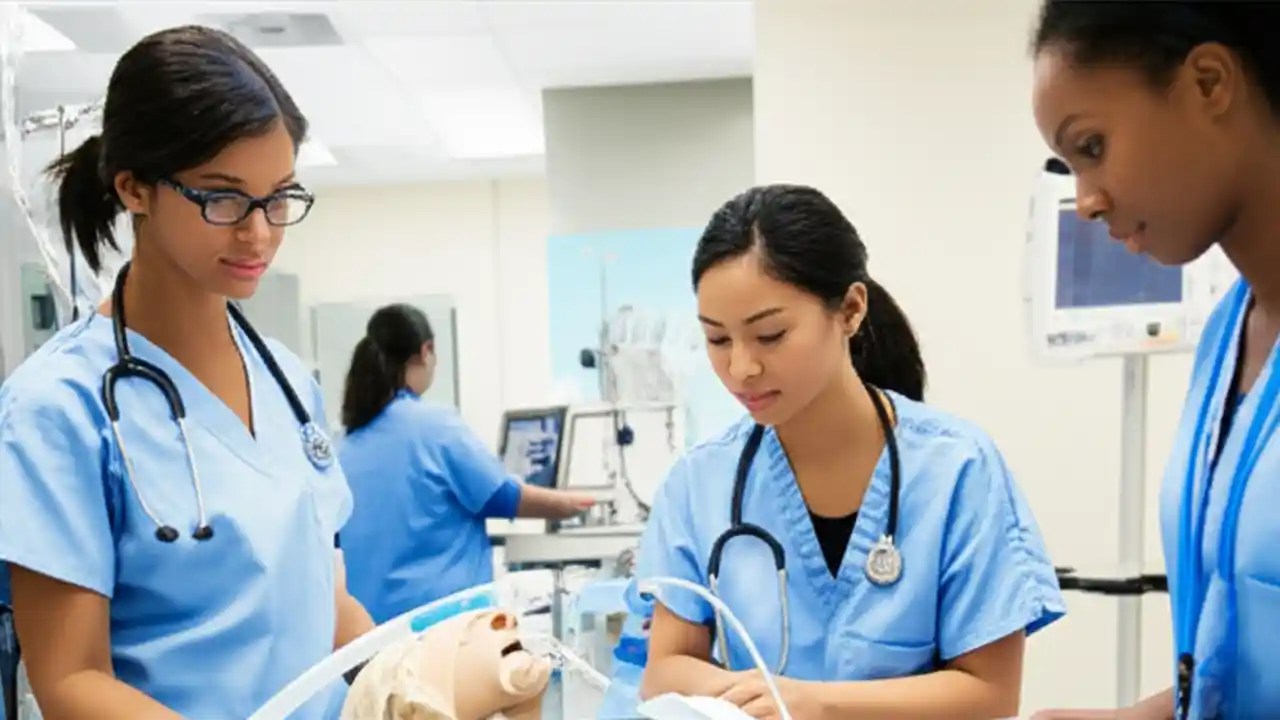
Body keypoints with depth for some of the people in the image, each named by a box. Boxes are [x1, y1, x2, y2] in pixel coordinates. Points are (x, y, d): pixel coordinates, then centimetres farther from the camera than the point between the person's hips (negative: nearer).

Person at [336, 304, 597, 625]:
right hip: (433, 608, -6)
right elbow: (502, 497, -8)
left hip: (369, 611, 6)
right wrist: (566, 504, 8)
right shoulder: (434, 423, -12)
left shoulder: (350, 442, 6)